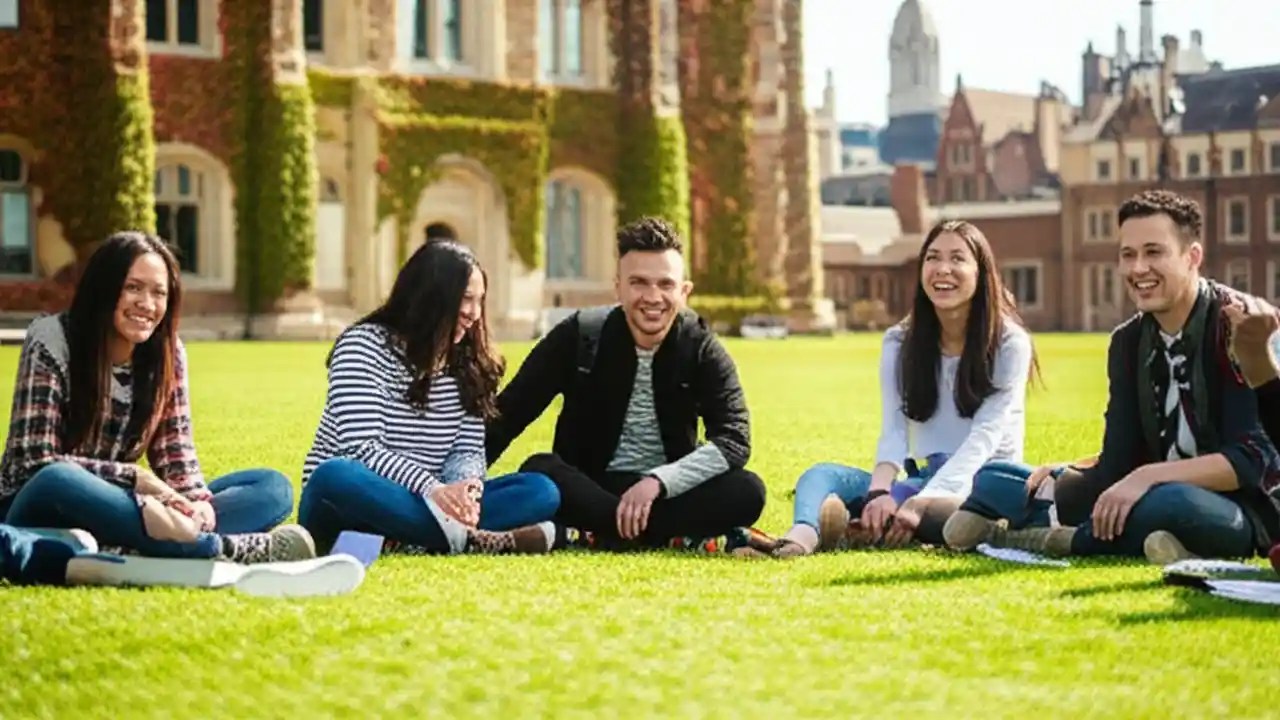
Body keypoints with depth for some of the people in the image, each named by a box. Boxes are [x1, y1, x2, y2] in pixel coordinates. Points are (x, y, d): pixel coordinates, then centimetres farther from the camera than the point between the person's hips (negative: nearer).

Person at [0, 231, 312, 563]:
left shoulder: (166, 352, 1)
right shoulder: (51, 343, -12)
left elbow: (176, 452, 2)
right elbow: (36, 462, -17)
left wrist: (197, 499, -20)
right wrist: (134, 477, -25)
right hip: (49, 513, -5)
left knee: (273, 487, -11)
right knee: (58, 482, -41)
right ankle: (225, 549, -43)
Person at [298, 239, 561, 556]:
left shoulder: (466, 363, 9)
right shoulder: (363, 346, -9)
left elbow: (469, 450, 2)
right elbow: (362, 449, -19)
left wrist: (466, 488, -23)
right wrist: (431, 488, -34)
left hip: (418, 506, 5)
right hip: (351, 507, -5)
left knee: (541, 491, -16)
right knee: (336, 475, -40)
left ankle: (414, 544, -37)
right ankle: (471, 539, -43)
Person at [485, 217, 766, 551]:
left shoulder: (702, 349, -7)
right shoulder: (580, 336, -8)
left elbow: (735, 440, -17)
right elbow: (509, 413, -6)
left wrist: (658, 482, -31)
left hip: (670, 494, 0)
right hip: (591, 487, 0)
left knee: (747, 491, -28)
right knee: (539, 473, -33)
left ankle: (598, 536, -27)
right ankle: (677, 537, -31)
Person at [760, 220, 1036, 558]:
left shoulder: (1009, 343, -5)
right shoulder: (900, 342, 6)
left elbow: (984, 436, -16)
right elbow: (893, 431, -6)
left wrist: (922, 503, -31)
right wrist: (880, 492, -29)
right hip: (924, 481, 3)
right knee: (822, 475, -24)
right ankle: (804, 535, -54)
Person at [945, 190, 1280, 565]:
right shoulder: (1128, 341, 6)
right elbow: (1120, 460, 3)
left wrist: (1149, 477, -30)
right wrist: (1061, 477, -17)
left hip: (1244, 508, -7)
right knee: (991, 484, 0)